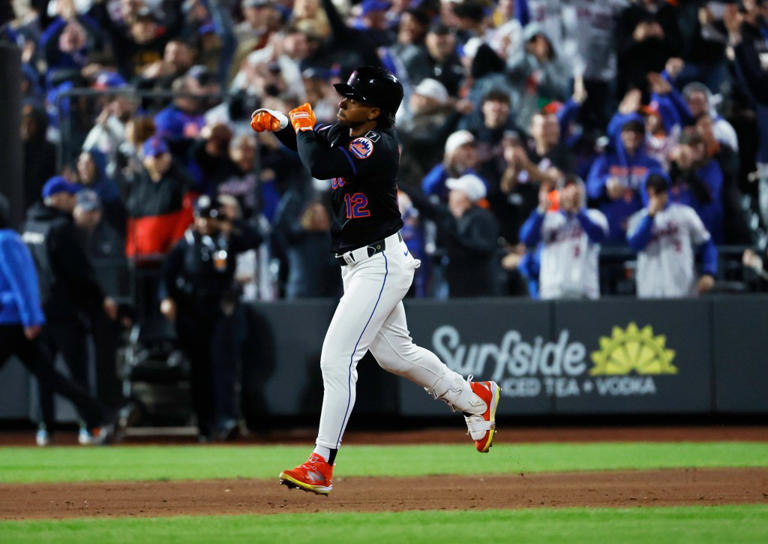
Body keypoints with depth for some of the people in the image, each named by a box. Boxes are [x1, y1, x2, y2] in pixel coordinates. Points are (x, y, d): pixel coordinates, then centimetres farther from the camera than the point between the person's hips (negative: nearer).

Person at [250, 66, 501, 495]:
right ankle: (476, 398, 42)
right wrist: (281, 124, 3)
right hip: (358, 265, 10)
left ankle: (322, 465, -15)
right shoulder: (344, 133, 5)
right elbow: (310, 141, 24)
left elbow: (320, 165, -35)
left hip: (380, 264, -10)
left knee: (337, 356, -15)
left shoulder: (378, 146, -23)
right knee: (393, 353, 23)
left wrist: (304, 126, -17)